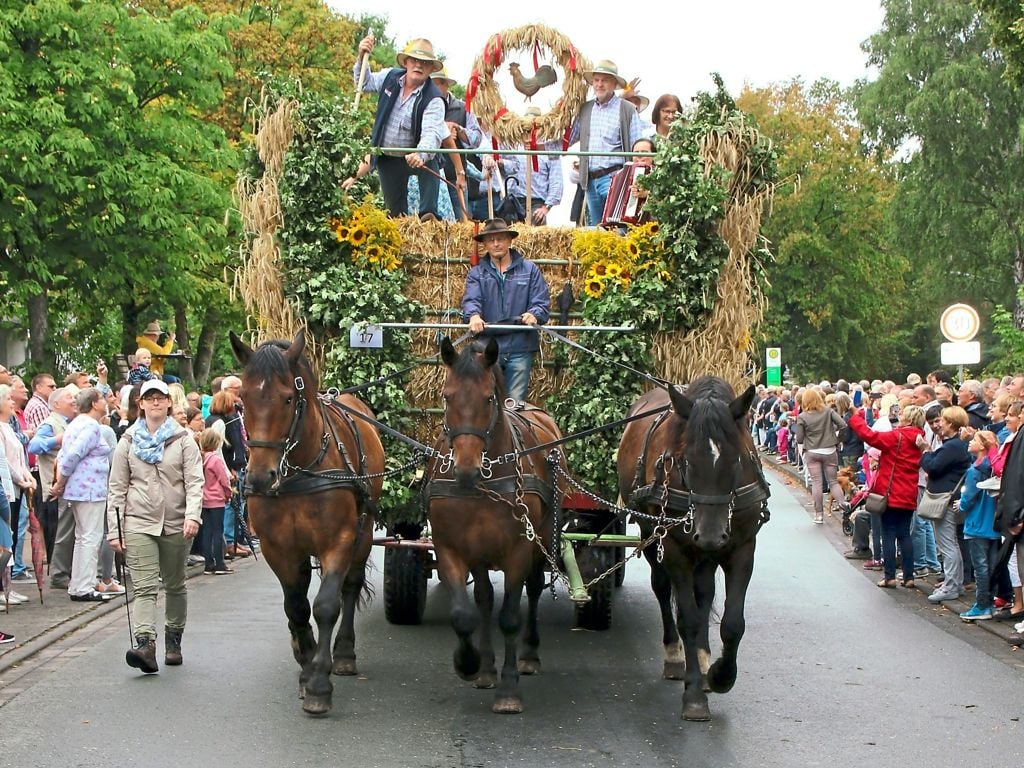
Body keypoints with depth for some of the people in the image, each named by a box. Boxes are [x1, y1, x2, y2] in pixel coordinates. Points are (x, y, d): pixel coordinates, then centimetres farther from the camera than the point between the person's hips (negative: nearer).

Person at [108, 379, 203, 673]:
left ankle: (173, 641, 27)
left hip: (176, 524, 1)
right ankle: (145, 644, -25)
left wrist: (192, 515, -20)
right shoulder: (129, 442, 6)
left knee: (175, 585, 13)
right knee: (145, 586, -13)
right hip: (139, 523, -1)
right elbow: (117, 488, 7)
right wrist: (114, 530, 1)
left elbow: (195, 481, -4)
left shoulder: (183, 440, 4)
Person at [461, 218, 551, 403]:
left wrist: (534, 314, -25)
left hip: (520, 348, -1)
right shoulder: (477, 273, 10)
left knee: (516, 402, -1)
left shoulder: (530, 270, 7)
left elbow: (542, 303, -1)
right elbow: (471, 299, -8)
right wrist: (473, 315, -31)